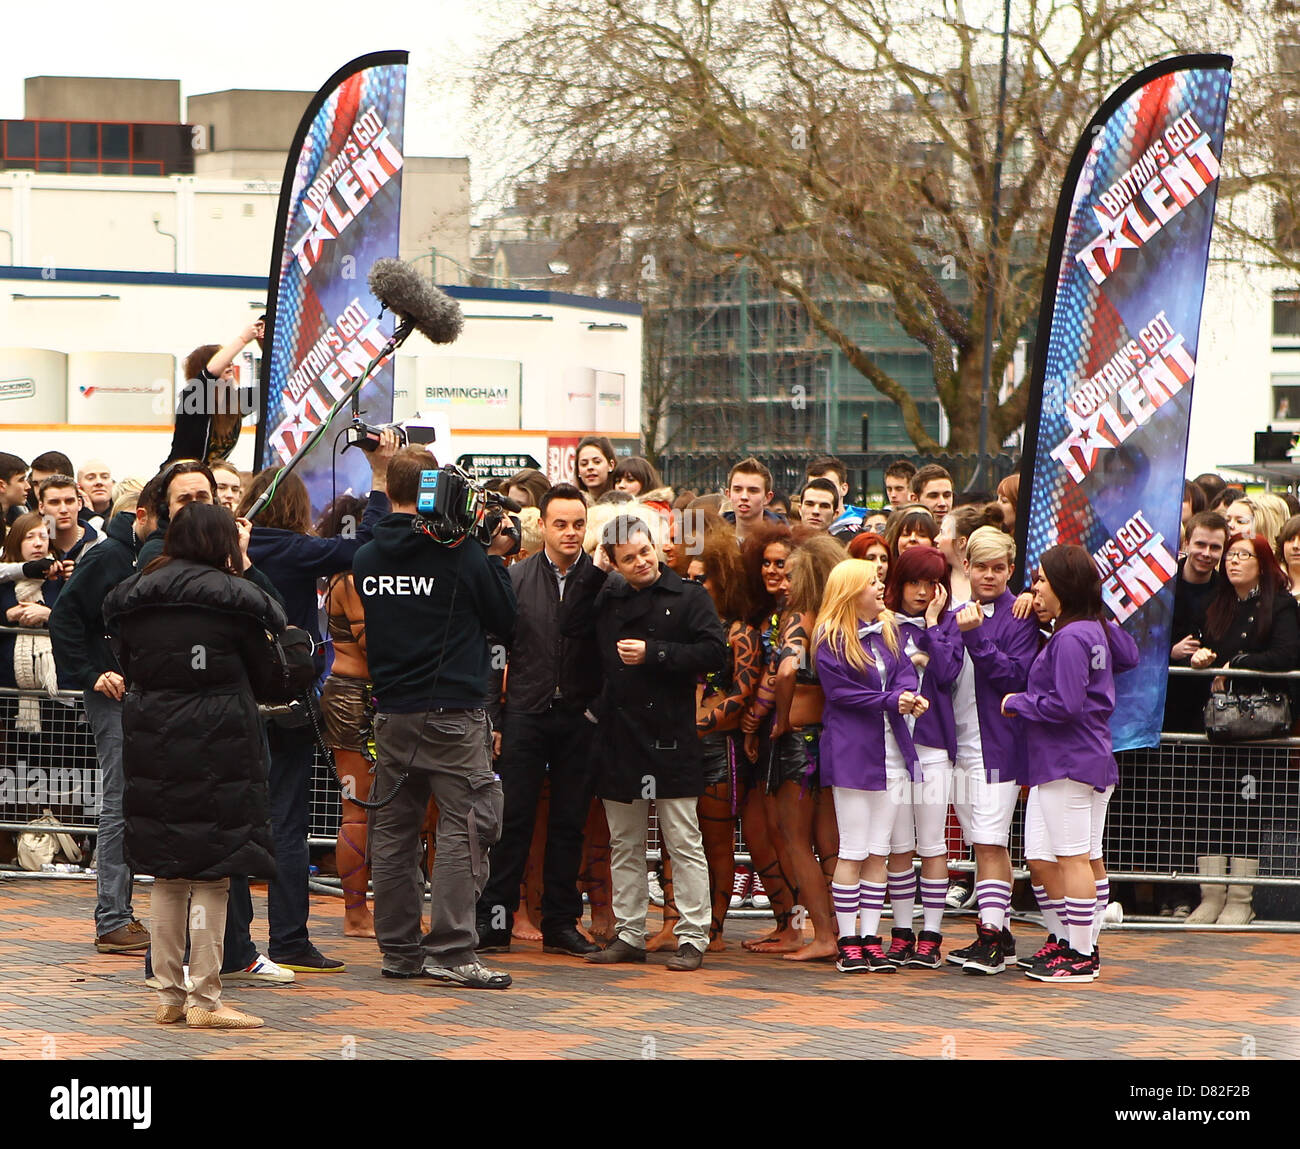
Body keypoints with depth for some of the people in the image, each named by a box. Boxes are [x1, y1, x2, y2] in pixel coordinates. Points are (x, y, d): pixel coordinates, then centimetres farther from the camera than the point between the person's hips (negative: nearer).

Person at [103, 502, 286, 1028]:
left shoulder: (134, 597, 6)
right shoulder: (236, 598, -7)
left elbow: (129, 670, 13)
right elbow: (264, 674, 3)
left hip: (151, 745, 5)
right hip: (218, 746, -5)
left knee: (166, 876, 12)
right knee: (212, 876, -1)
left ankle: (168, 995, 16)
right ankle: (204, 1000, -1)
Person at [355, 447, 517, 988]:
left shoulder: (365, 558, 4)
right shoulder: (462, 554, -10)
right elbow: (505, 621, -2)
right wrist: (495, 557, 6)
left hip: (390, 713, 6)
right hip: (453, 711, -5)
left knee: (392, 830, 10)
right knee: (461, 827, -5)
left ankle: (398, 949, 14)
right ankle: (450, 950, -10)